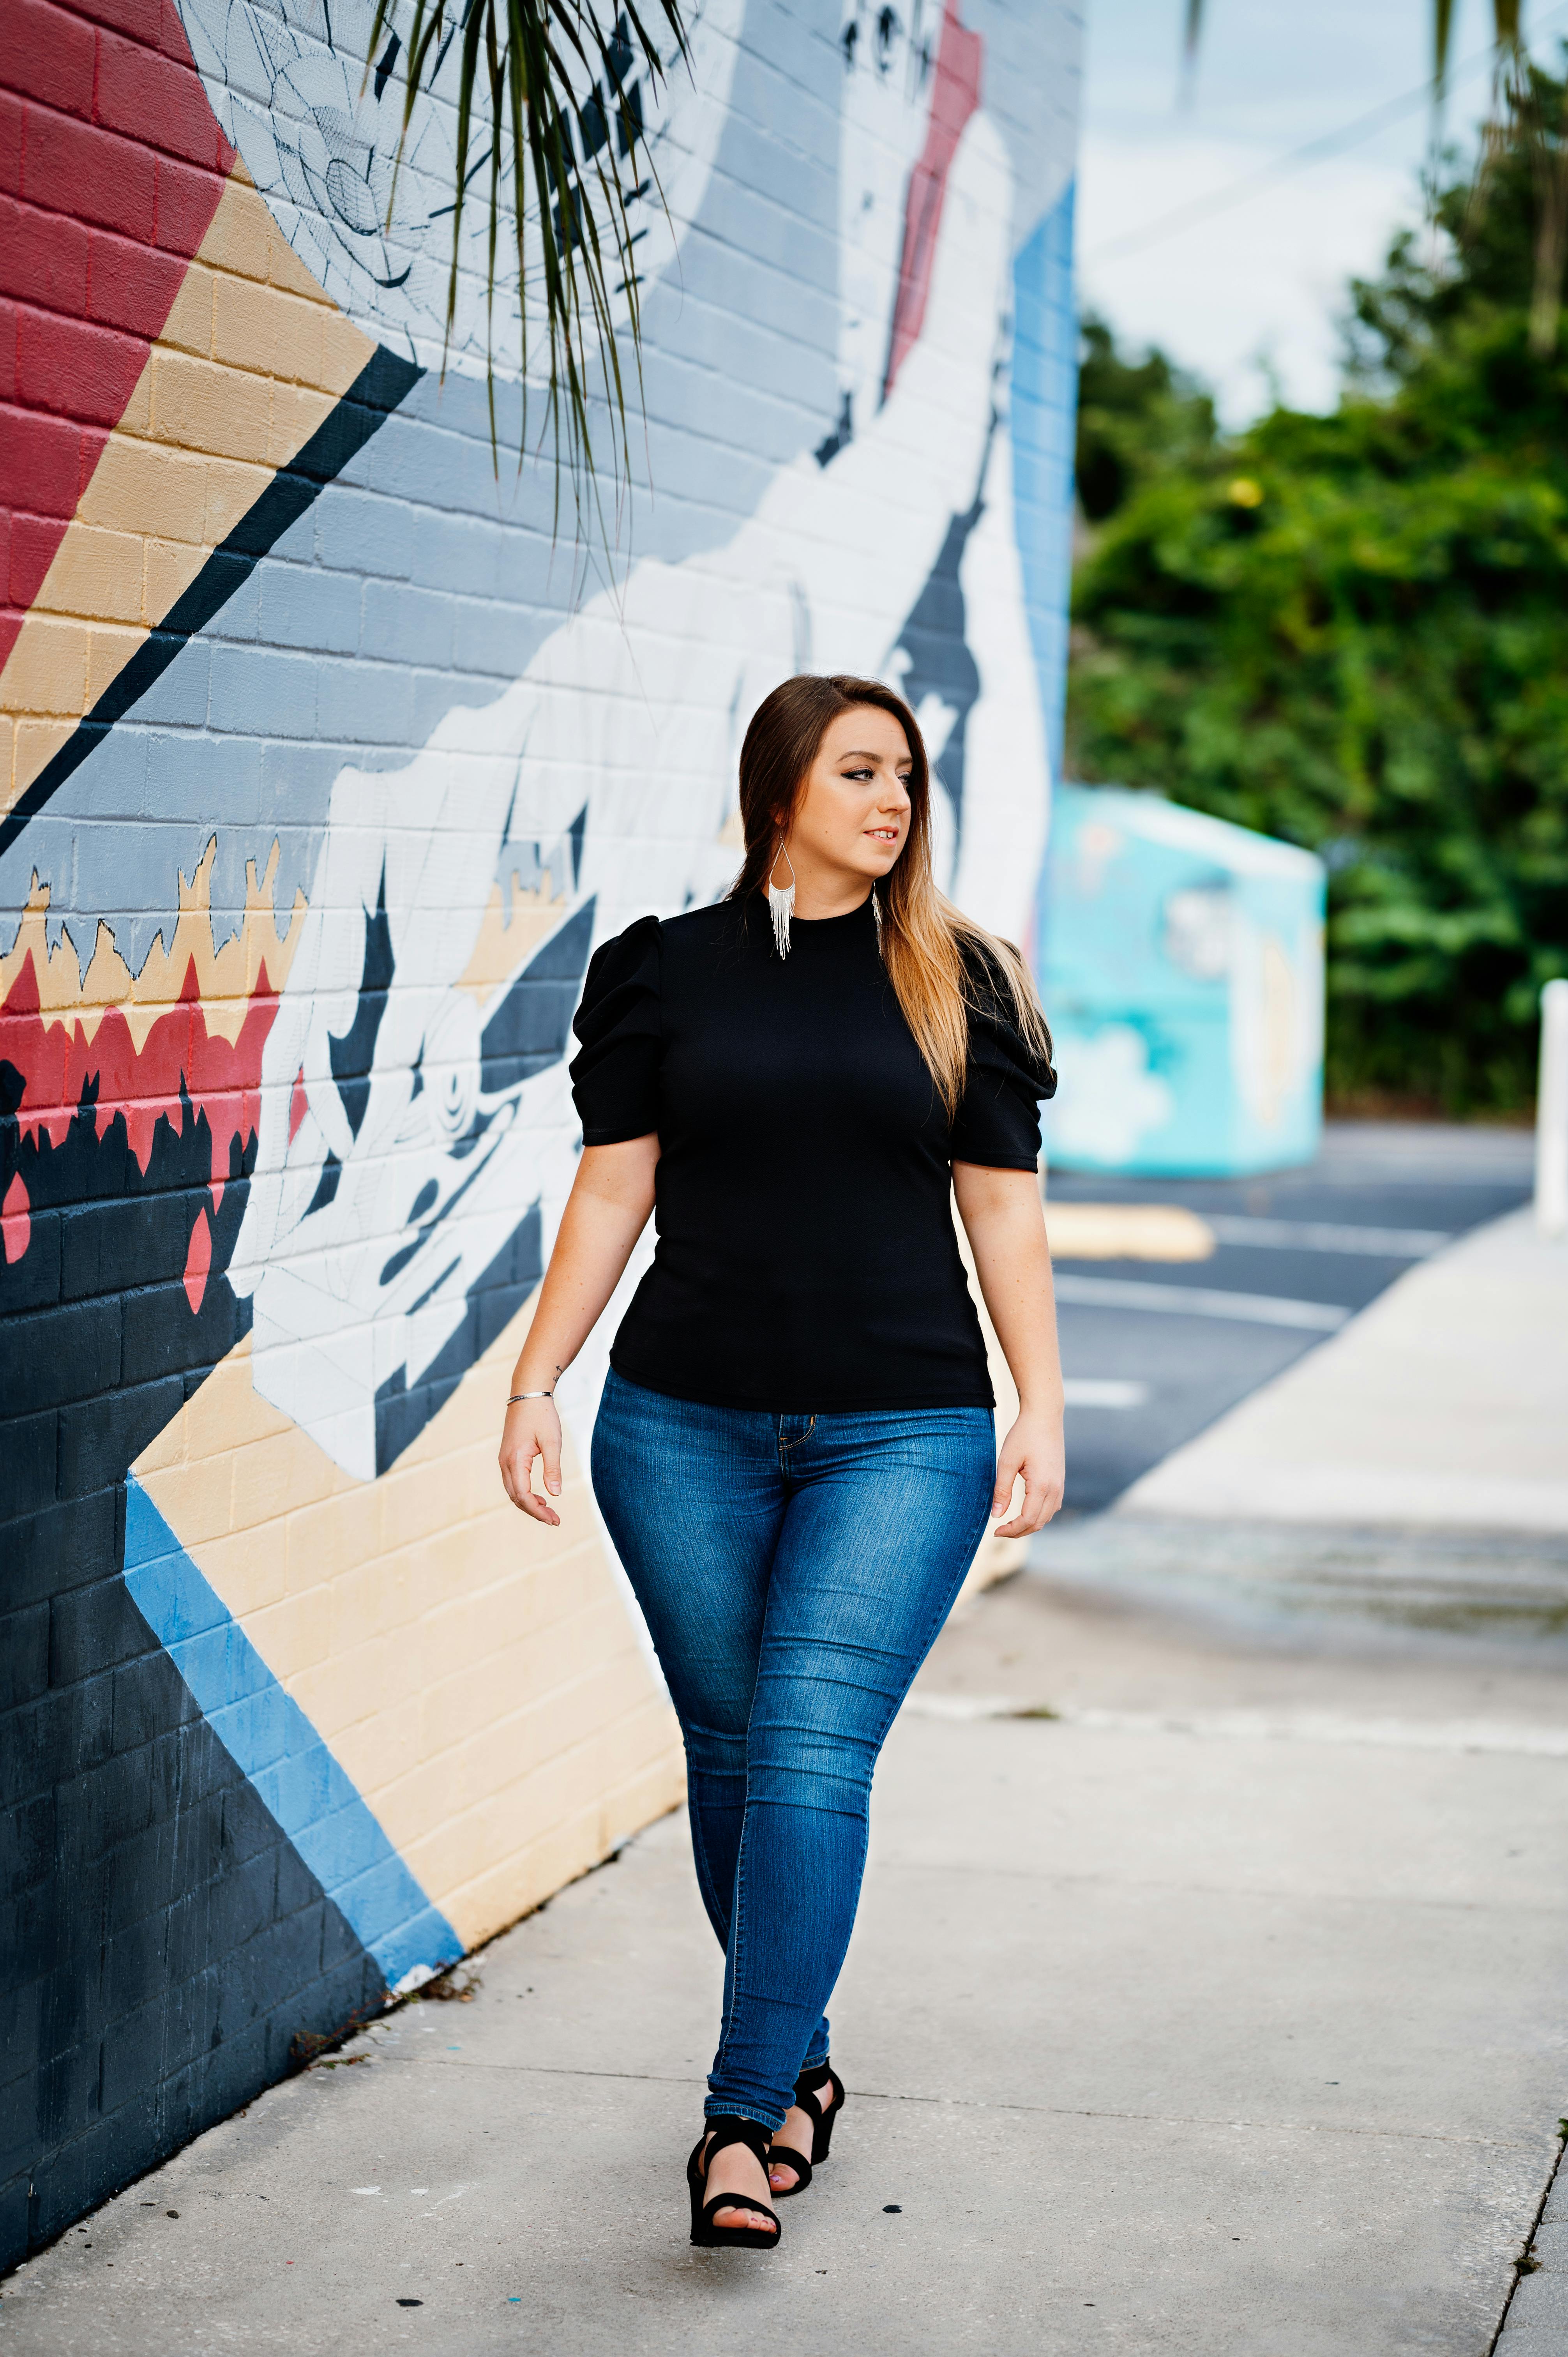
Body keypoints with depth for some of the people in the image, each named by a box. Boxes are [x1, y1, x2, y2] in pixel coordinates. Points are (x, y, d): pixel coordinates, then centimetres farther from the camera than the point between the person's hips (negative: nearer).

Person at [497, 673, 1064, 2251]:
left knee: (813, 1755, -12)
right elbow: (611, 1194, 5)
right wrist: (535, 1384, -2)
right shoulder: (666, 971, 6)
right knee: (731, 1754, 7)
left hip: (901, 1436, -1)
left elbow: (1003, 1207, 7)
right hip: (685, 1430, 1)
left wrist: (1041, 1407, 1)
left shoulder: (957, 982, 7)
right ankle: (798, 2062, 24)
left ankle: (745, 2120, -11)